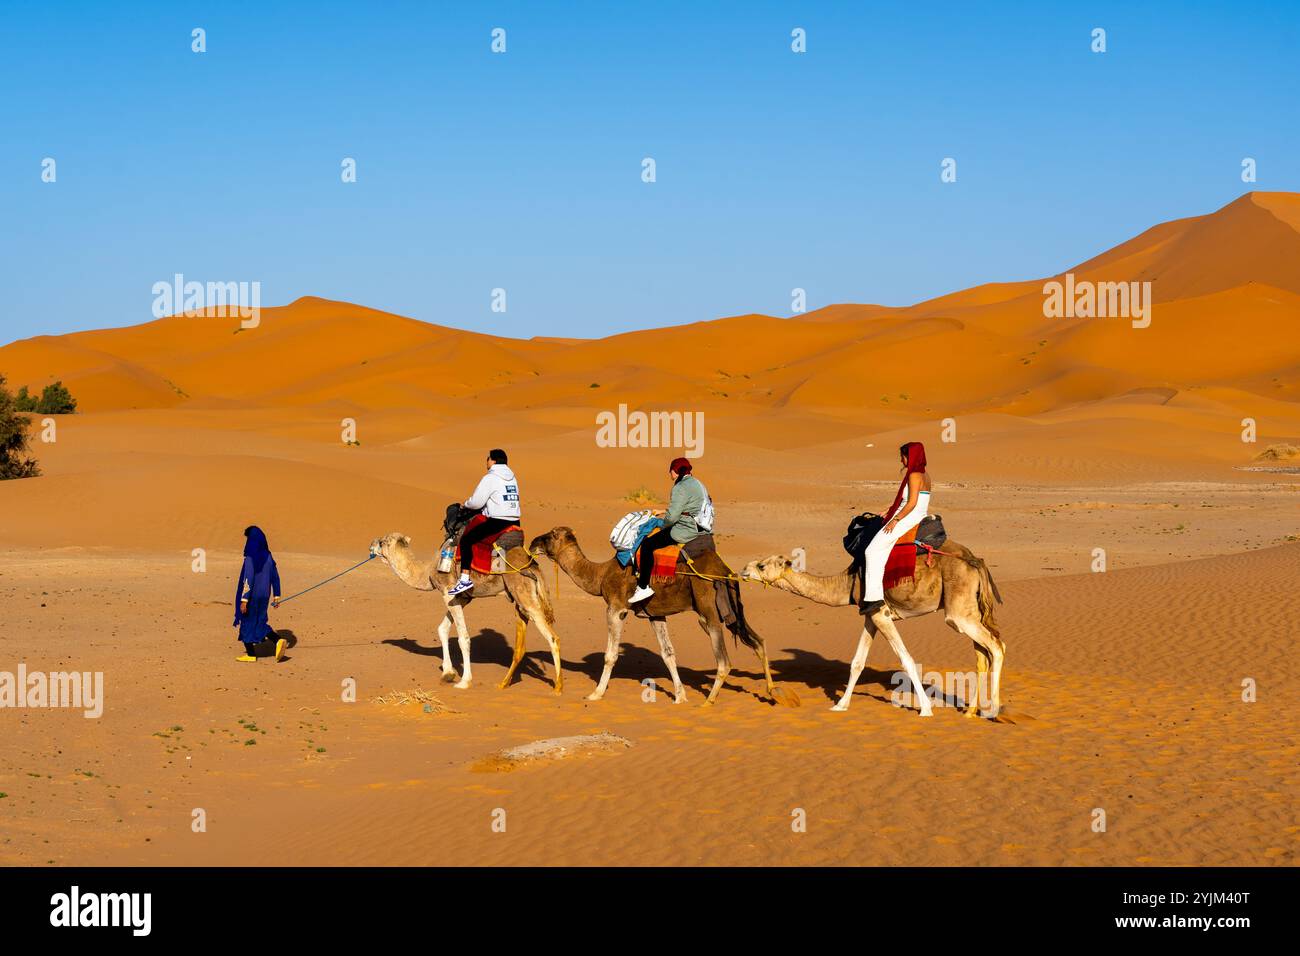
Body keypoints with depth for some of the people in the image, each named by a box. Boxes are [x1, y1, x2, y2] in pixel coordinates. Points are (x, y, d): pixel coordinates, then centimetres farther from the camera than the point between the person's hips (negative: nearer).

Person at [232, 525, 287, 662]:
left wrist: (244, 600, -18)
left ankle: (251, 654, 14)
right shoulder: (267, 556, 3)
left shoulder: (251, 558, -19)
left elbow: (248, 580, -21)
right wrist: (276, 596, 14)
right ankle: (278, 642, -3)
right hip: (264, 596, 7)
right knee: (259, 622, 18)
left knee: (246, 623, 9)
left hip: (251, 596, -7)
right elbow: (275, 577, 7)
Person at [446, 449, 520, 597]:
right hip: (514, 522, 8)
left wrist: (466, 503, 11)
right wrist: (486, 507, 25)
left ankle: (465, 579, -15)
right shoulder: (512, 477, 15)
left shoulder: (490, 479, -8)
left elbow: (476, 502, -11)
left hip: (498, 522, -8)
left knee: (466, 539, -5)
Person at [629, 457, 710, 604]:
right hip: (700, 529, 11)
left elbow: (672, 517, -20)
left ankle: (643, 587, -9)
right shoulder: (697, 483, 15)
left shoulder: (680, 488, -16)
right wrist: (664, 513, 22)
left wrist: (662, 526, 1)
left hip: (687, 531, -10)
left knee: (647, 545, -7)